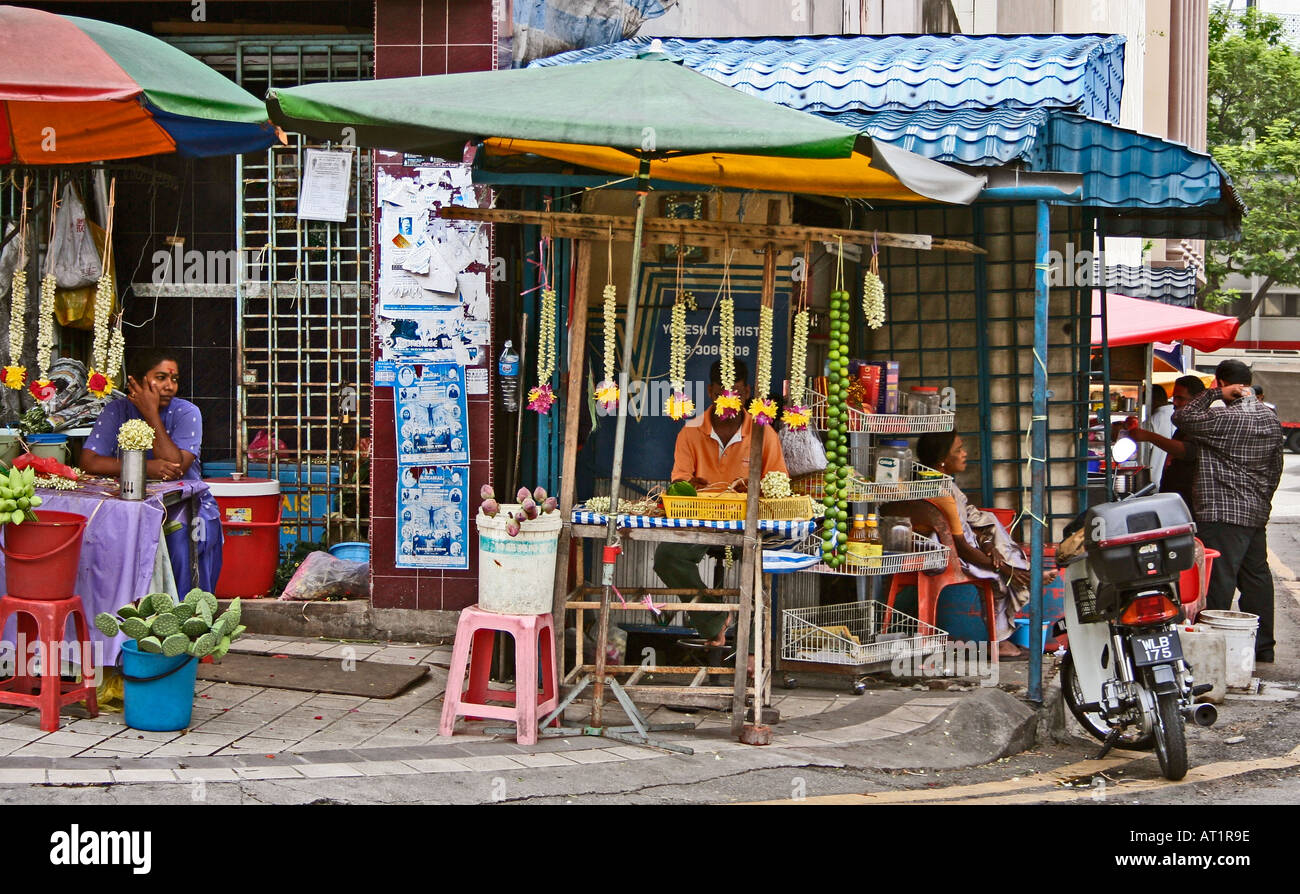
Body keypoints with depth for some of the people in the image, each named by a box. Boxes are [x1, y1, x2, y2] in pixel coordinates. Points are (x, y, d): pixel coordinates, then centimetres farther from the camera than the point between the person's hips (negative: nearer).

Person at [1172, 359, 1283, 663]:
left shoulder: (1224, 418, -16)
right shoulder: (1270, 418, 9)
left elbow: (1181, 418, -7)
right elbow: (1276, 466, 16)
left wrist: (1213, 393, -6)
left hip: (1223, 513, -8)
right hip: (1257, 512, 8)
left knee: (1218, 581, -5)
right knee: (1257, 577, 13)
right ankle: (1263, 646, 19)